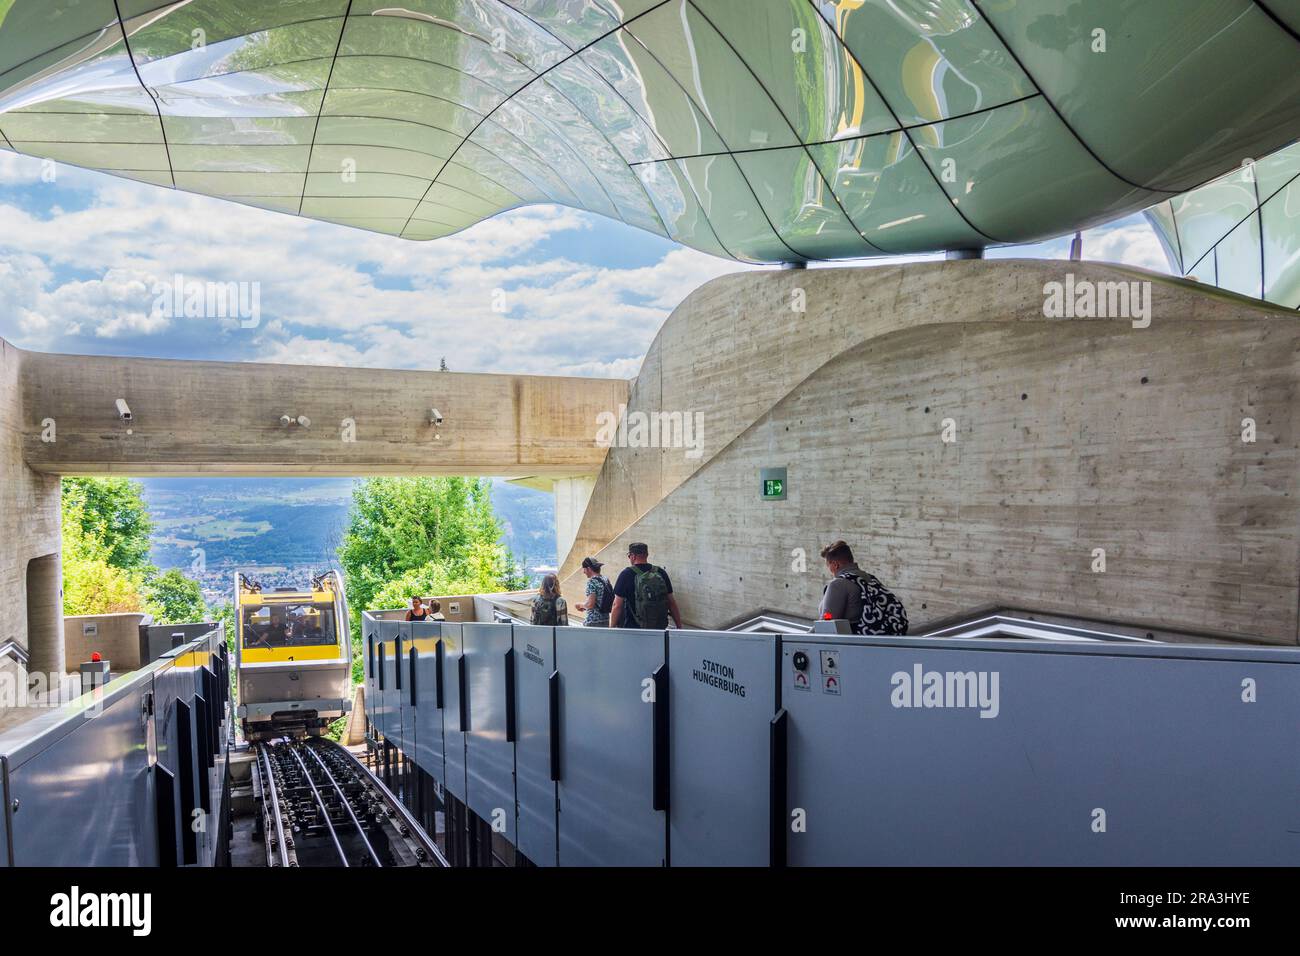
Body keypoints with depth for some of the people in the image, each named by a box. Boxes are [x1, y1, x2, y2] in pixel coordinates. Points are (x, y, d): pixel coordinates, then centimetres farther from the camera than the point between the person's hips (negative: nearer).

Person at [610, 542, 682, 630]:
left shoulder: (626, 574, -7)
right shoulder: (661, 573, 4)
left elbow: (617, 606, -8)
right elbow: (672, 603, 5)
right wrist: (679, 626, 12)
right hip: (659, 630, 4)